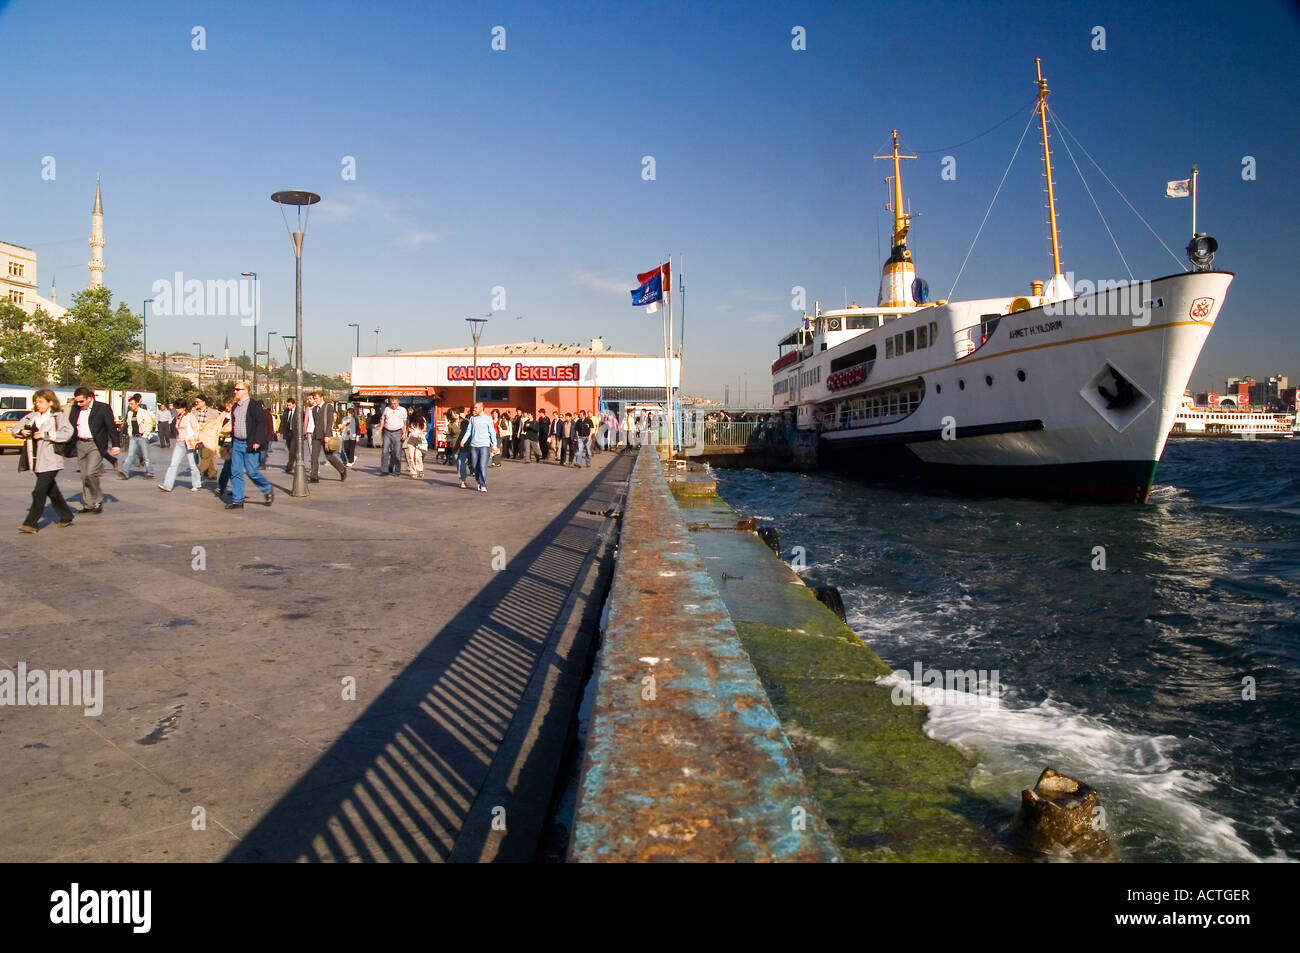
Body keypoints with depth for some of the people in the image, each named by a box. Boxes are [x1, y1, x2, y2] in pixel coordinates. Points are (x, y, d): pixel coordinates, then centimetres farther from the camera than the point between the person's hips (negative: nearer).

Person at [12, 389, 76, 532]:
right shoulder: (31, 416, 13)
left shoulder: (58, 416, -4)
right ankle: (66, 518, 26)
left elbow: (67, 433, -17)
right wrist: (22, 432, -3)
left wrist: (46, 435, -17)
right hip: (36, 461, 7)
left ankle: (31, 523, -7)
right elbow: (15, 429, 20)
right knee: (51, 491, 14)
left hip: (50, 461, -7)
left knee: (39, 492, -10)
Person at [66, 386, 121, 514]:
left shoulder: (103, 408, -6)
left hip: (96, 445, -6)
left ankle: (98, 501, 1)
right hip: (80, 445, 6)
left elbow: (111, 427, -4)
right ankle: (88, 504, 16)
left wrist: (115, 445, -6)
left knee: (91, 473, -15)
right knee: (84, 476, 8)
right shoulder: (75, 409, 10)